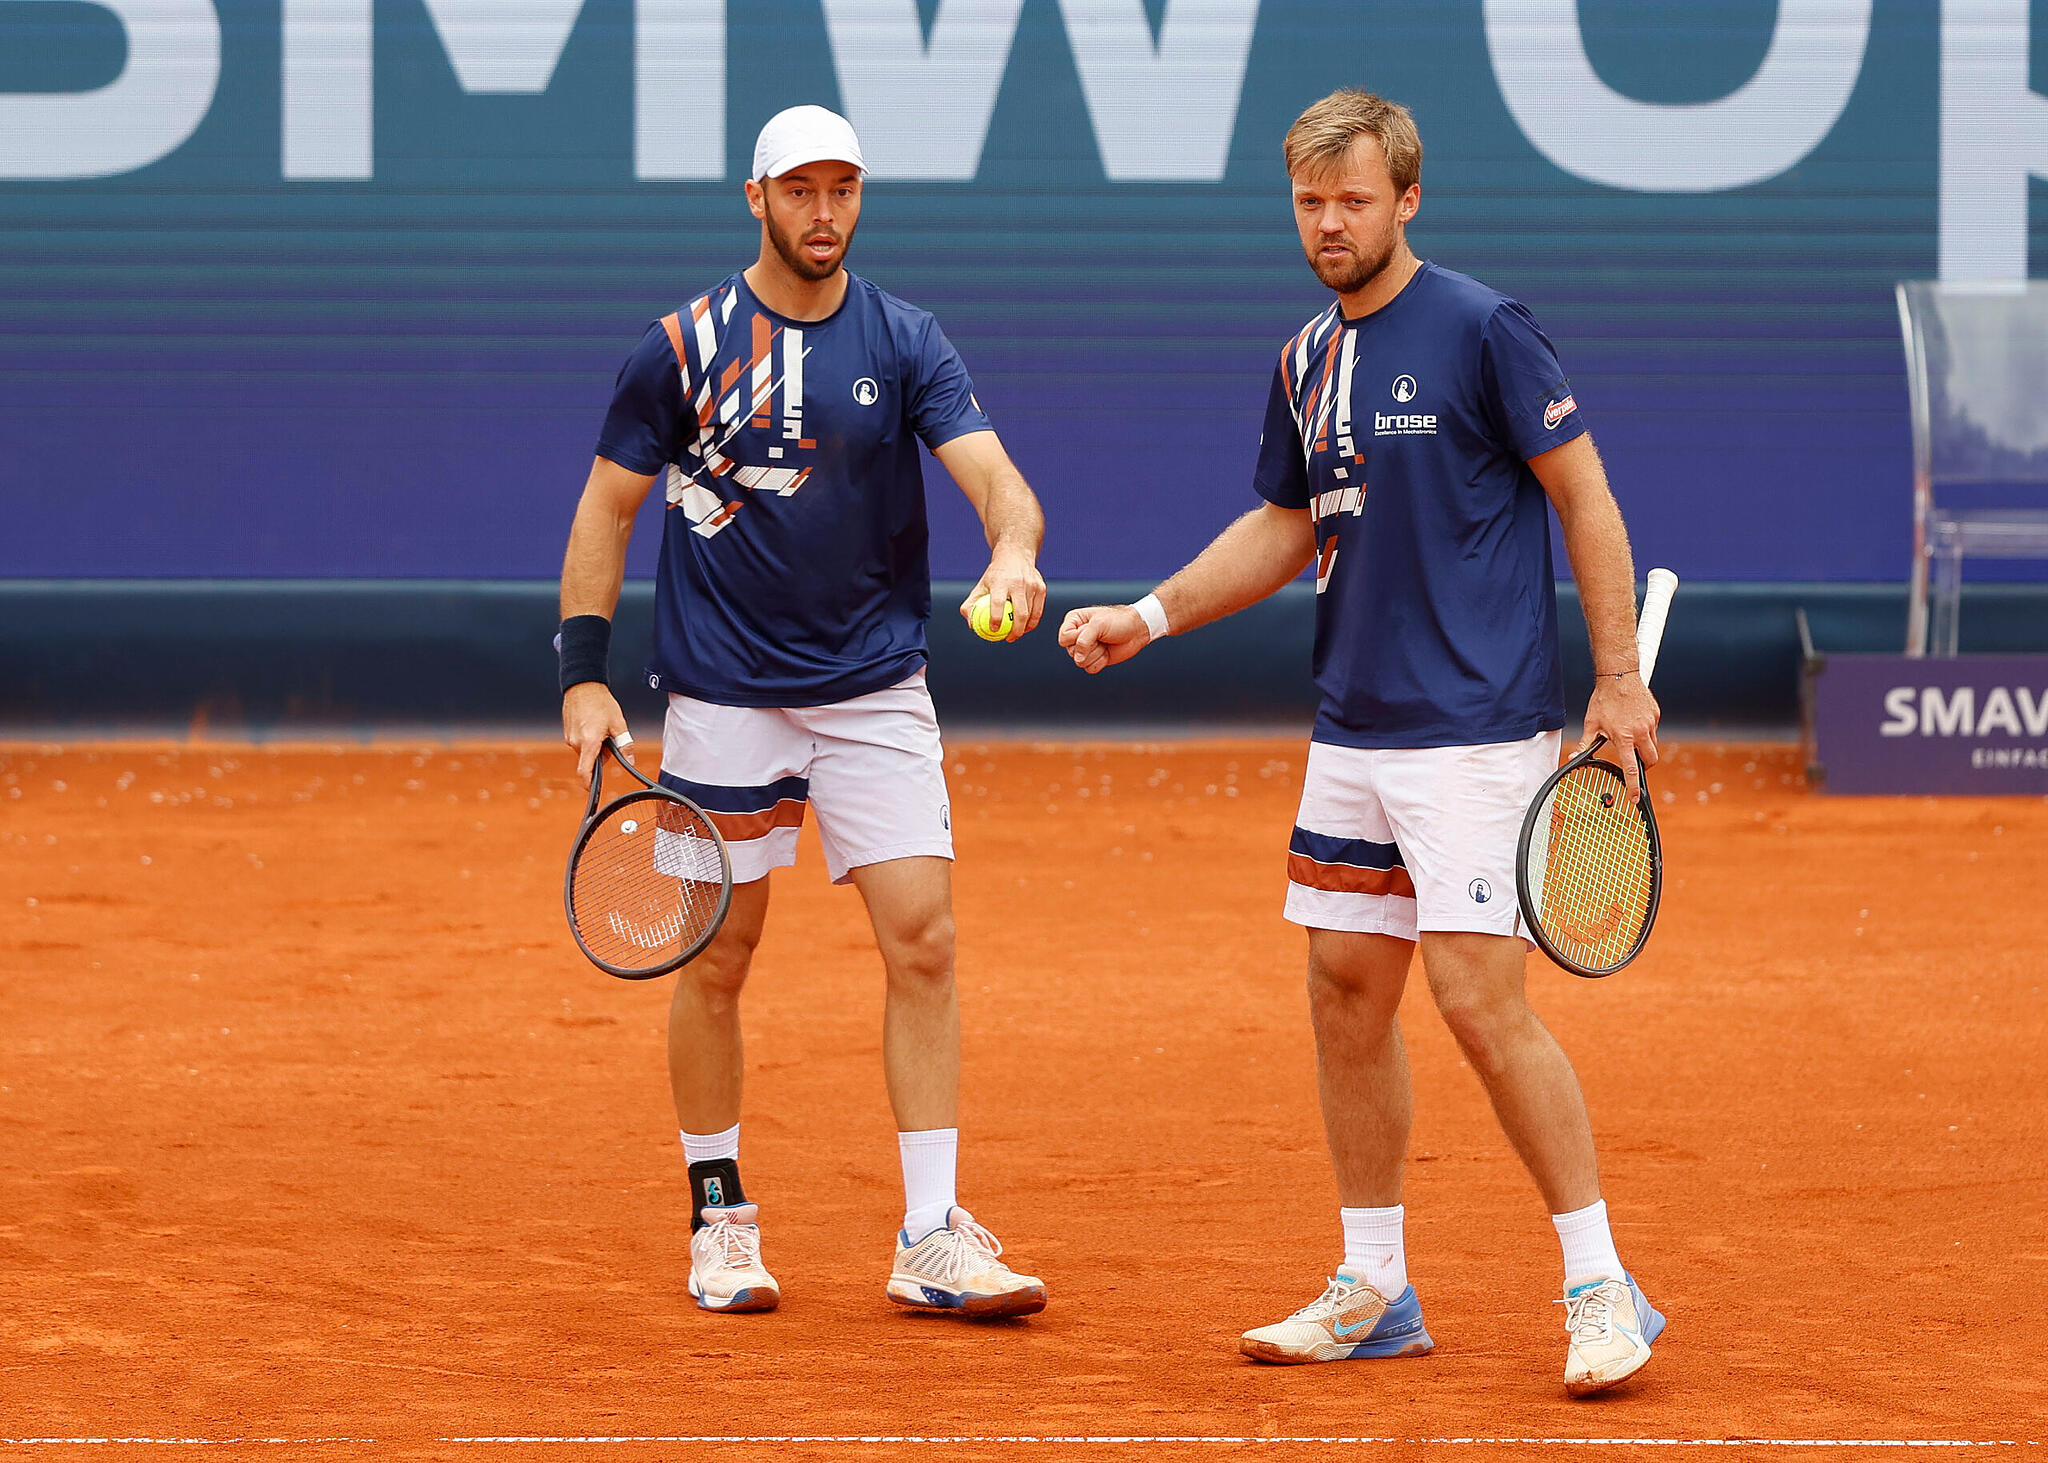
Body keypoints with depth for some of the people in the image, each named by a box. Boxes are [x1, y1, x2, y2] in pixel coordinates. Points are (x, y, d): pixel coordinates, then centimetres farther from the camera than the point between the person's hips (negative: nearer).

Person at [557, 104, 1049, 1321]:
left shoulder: (905, 343, 1)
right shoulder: (684, 347, -1)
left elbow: (994, 475, -12)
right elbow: (608, 506, 4)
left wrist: (1013, 550, -35)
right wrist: (584, 675, -3)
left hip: (877, 693, 1)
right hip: (724, 700, -1)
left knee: (924, 942, -8)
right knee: (717, 959, 4)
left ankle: (933, 1239, -5)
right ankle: (720, 1219, 20)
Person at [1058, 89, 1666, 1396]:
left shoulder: (1481, 330, -10)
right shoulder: (1306, 362, 12)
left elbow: (1586, 497, -8)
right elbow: (1284, 529, 22)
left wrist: (1620, 681, -12)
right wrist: (1148, 616, 11)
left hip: (1479, 732, -8)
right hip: (1353, 734, 8)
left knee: (1481, 1000, -13)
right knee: (1347, 992, 8)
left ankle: (1602, 1288, -5)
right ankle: (1375, 1291, 17)